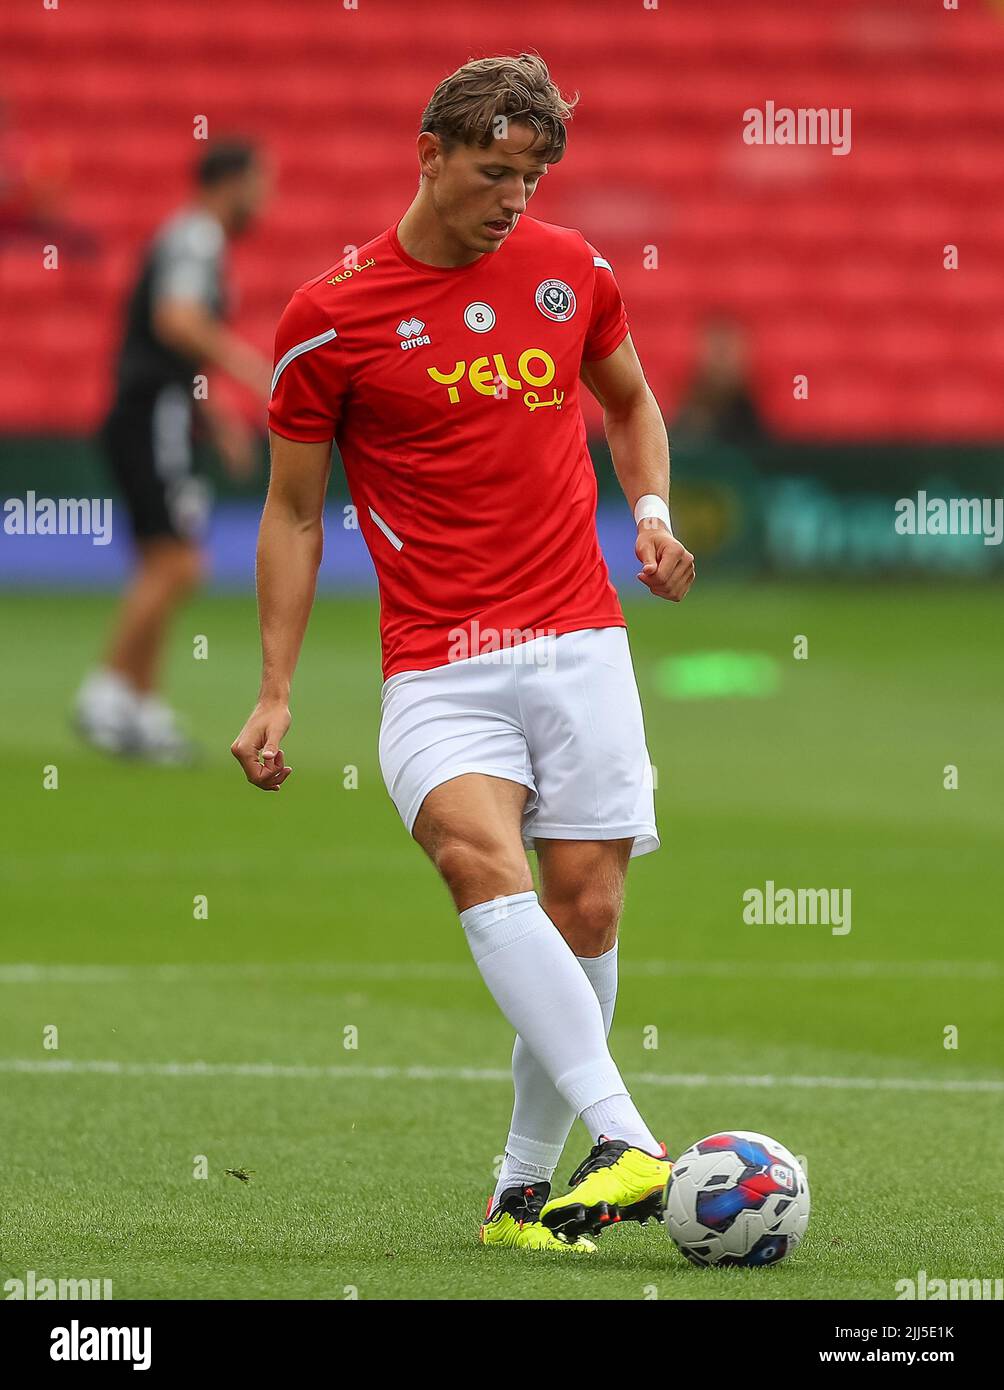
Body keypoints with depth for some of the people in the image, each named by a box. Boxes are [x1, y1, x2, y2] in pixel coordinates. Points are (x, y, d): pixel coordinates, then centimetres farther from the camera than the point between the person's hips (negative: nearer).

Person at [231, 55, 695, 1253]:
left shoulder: (567, 268, 7)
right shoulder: (330, 316, -2)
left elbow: (629, 400, 26)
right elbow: (293, 510, 6)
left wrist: (650, 510, 6)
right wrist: (275, 692, 2)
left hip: (580, 647, 3)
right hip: (437, 667, -3)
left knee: (585, 908, -2)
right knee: (483, 859, -28)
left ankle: (526, 1188, 13)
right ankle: (628, 1145, -39)